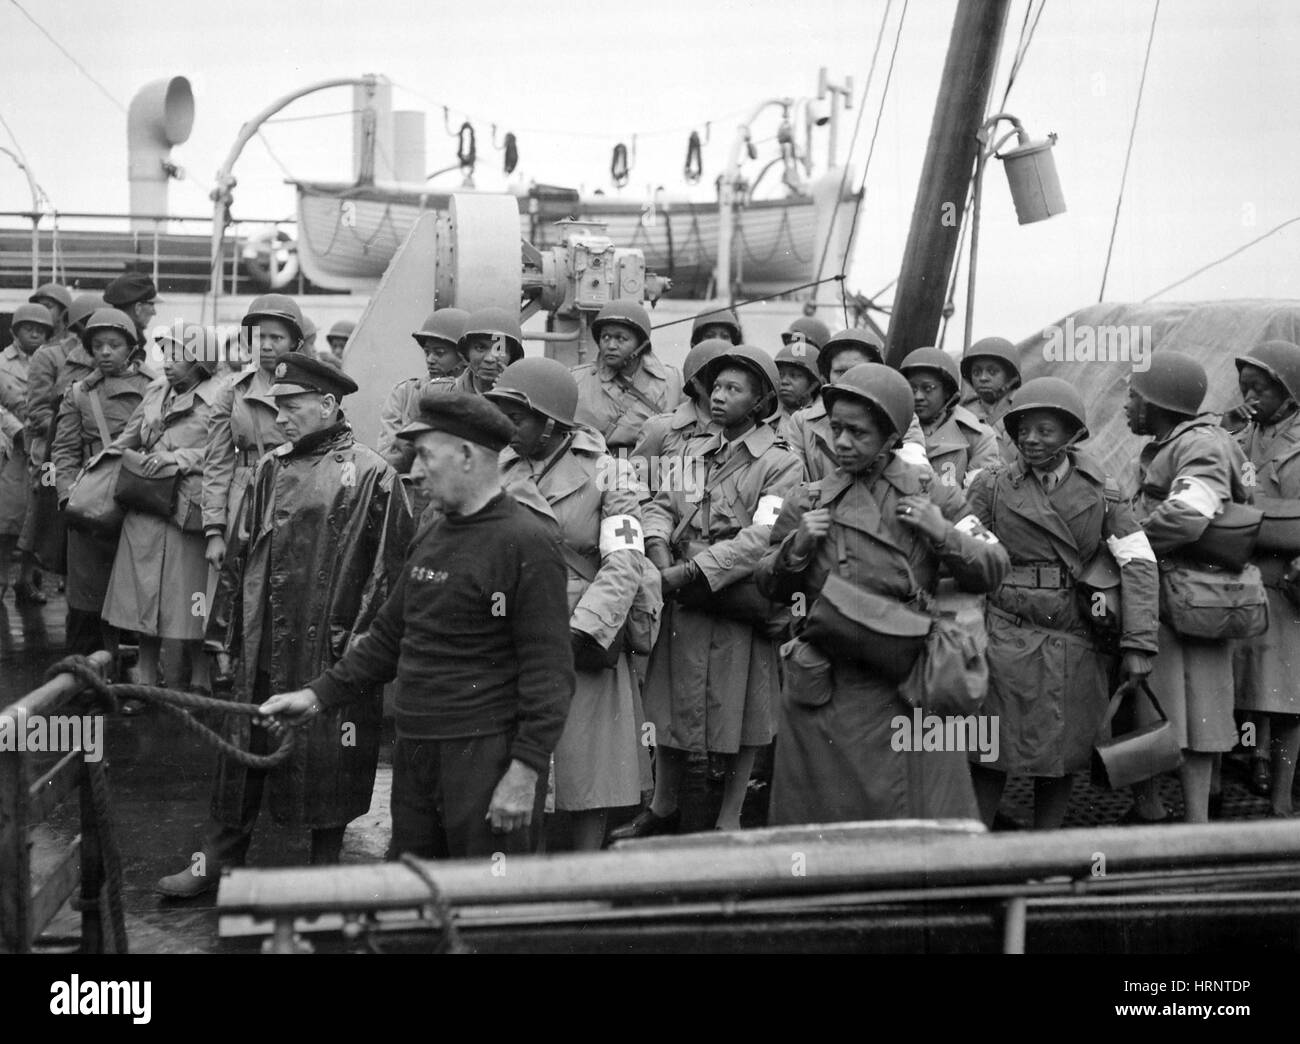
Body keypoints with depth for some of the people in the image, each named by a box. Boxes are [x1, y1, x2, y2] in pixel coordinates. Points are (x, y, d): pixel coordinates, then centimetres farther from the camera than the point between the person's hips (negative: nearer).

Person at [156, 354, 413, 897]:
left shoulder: (370, 476, -9)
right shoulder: (271, 468, 9)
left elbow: (387, 566, -10)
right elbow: (240, 550, 13)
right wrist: (225, 630, 11)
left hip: (331, 649, -5)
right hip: (264, 645, 5)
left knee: (330, 760, 6)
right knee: (243, 748, 12)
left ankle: (326, 867, 23)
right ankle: (217, 862, 24)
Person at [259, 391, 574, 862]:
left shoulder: (527, 543, -12)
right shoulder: (429, 537, 15)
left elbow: (548, 671, -16)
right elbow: (389, 636, 22)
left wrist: (526, 771, -20)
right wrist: (319, 694, 14)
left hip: (486, 753, -8)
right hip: (414, 753, 8)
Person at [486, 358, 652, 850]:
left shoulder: (607, 474, -1)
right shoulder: (497, 471, 11)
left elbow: (625, 563, -10)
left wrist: (581, 634, -21)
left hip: (584, 648, -3)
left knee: (588, 779, 0)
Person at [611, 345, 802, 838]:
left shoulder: (781, 466, -8)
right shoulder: (696, 455, 13)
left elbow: (763, 538, -19)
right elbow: (659, 506, 10)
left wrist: (689, 571, -20)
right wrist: (660, 552, -12)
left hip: (738, 608, -5)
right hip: (681, 606, 6)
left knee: (740, 720, 6)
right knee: (668, 707, 14)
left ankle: (728, 821, 21)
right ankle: (663, 810, 31)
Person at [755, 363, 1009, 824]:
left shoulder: (933, 497, 3)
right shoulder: (808, 502, 5)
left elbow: (993, 568, 3)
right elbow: (769, 586, 11)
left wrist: (943, 534, -12)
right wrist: (796, 547, -7)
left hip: (909, 687, -1)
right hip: (824, 690, 1)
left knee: (921, 813, 0)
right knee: (818, 813, 6)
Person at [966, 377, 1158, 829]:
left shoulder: (1100, 491, 3)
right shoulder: (993, 488, 3)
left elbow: (1139, 562, -1)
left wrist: (1139, 644, -10)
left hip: (1078, 642, 1)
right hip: (1009, 638, -1)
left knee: (1062, 758, 9)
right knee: (989, 756, 1)